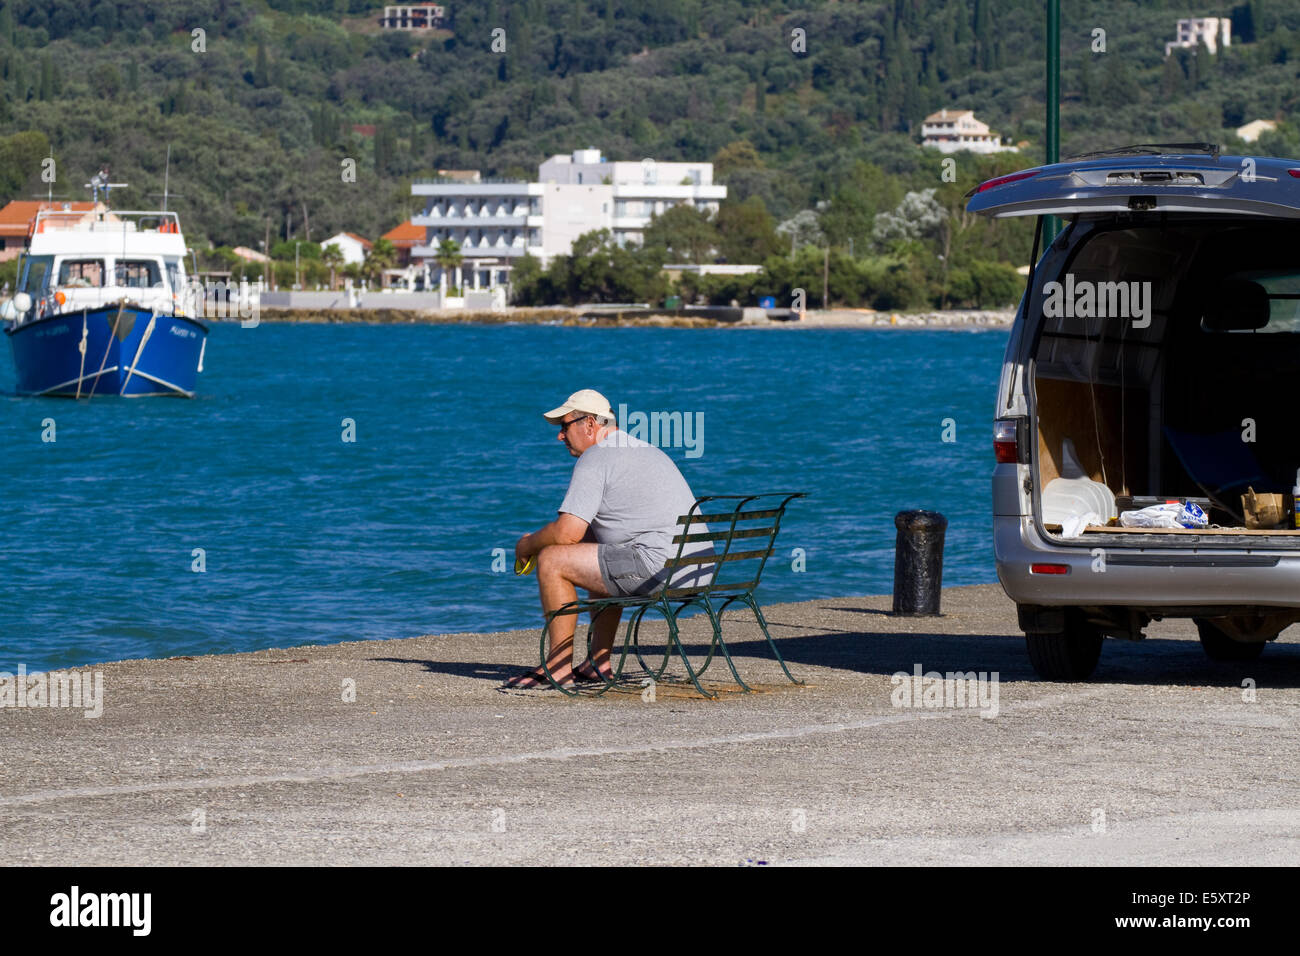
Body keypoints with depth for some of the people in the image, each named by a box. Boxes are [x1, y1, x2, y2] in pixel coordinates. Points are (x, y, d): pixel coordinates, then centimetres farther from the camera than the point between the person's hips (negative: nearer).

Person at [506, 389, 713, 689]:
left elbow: (567, 532, -12)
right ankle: (599, 663, 29)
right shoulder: (651, 452, 25)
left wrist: (528, 545, 8)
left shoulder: (595, 459, -5)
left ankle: (559, 666, 2)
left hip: (656, 565, -10)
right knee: (601, 560, 34)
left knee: (551, 560, -2)